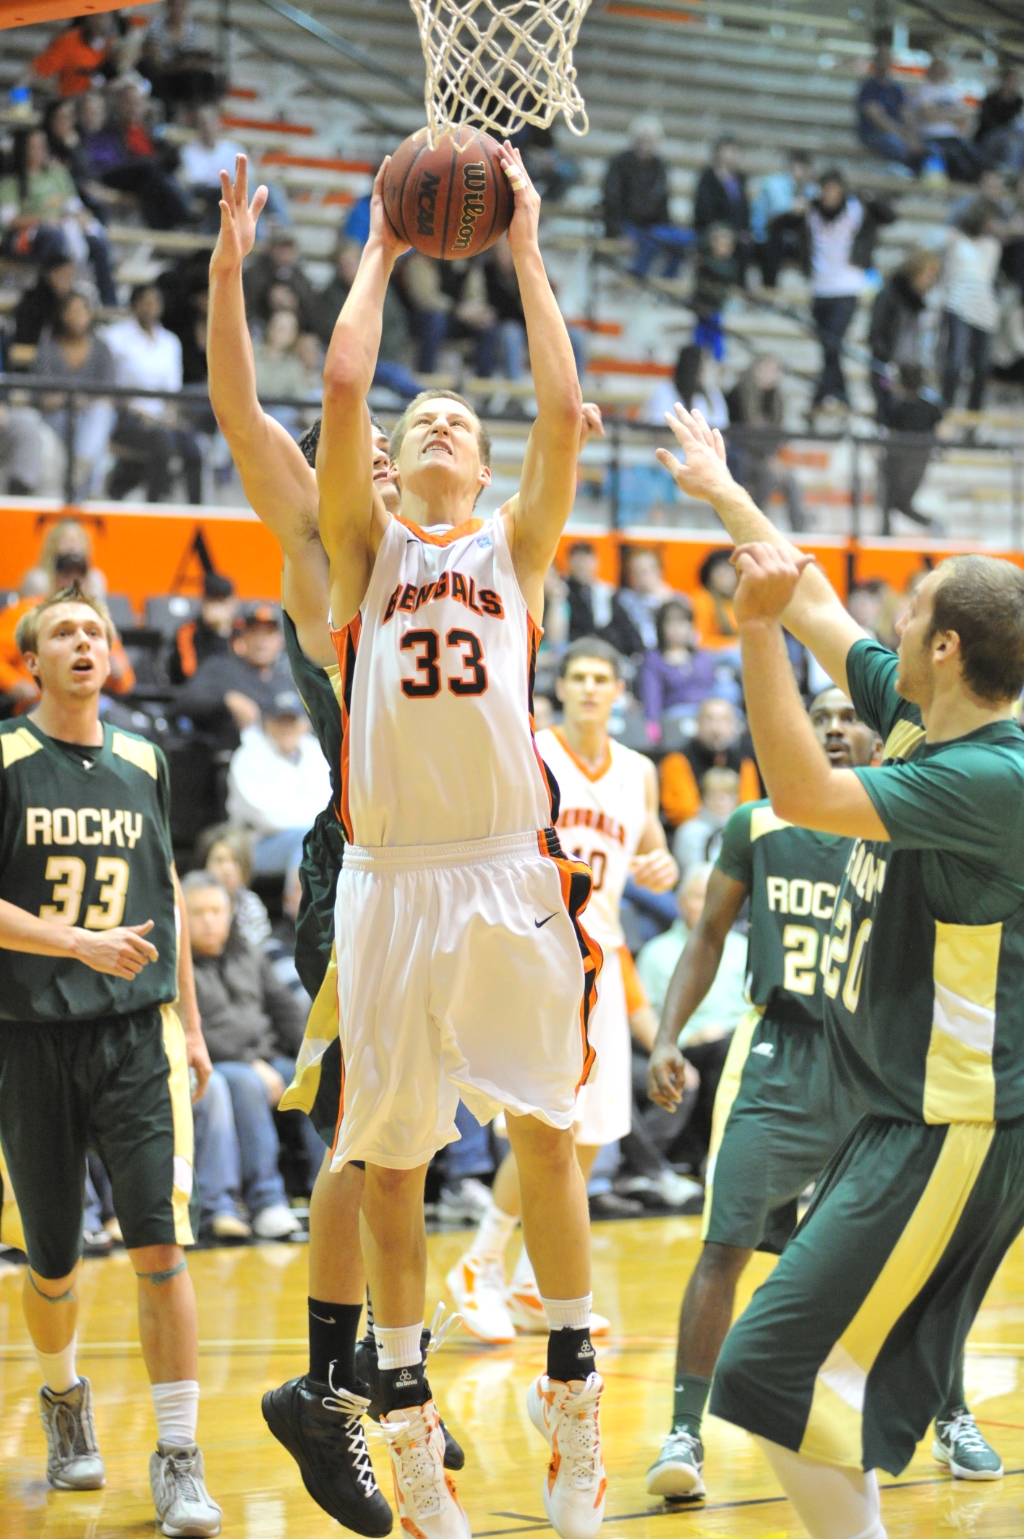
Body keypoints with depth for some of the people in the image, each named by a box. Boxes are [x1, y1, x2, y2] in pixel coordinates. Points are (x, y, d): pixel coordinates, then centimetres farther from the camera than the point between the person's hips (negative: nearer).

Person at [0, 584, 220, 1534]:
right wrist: (84, 943, -20)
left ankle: (177, 1457, -5)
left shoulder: (143, 765, 9)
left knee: (160, 1247, -12)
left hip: (137, 1035, 2)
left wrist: (191, 1022, 18)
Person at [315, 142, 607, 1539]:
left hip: (511, 872, 0)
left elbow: (565, 414, 1)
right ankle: (407, 1423, 15)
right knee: (392, 1157, 4)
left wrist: (525, 255, 5)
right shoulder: (366, 546, 13)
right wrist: (381, 257, 10)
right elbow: (340, 389, 0)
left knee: (546, 1134, 2)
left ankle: (572, 1407, 13)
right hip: (393, 879, 0)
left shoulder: (515, 549, 14)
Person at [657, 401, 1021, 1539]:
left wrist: (757, 627, -26)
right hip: (902, 1111, 10)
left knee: (784, 1369, -15)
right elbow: (820, 607, 21)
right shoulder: (918, 716, 7)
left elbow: (806, 795, -27)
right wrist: (724, 495, 30)